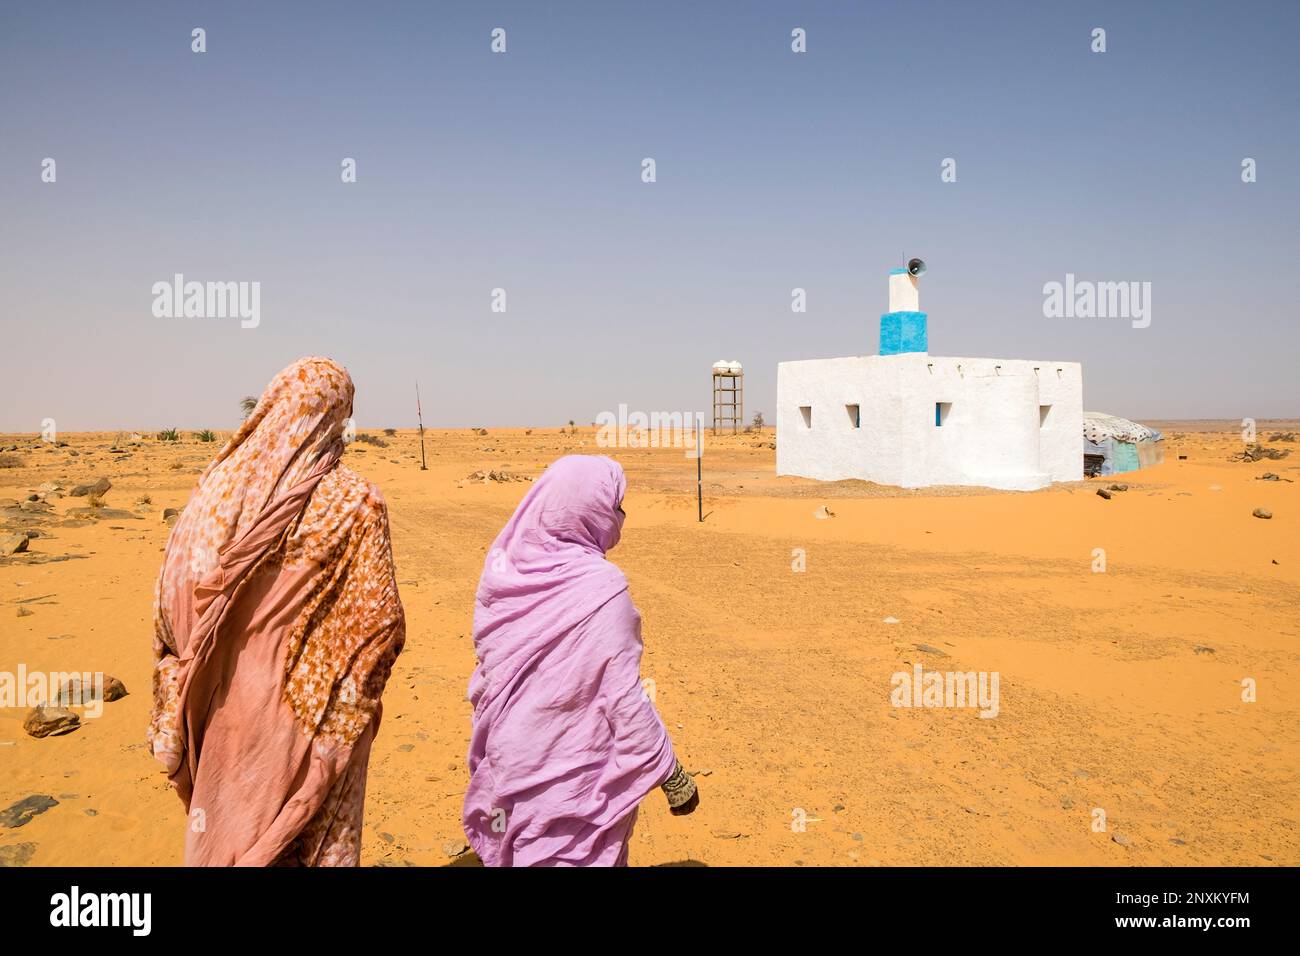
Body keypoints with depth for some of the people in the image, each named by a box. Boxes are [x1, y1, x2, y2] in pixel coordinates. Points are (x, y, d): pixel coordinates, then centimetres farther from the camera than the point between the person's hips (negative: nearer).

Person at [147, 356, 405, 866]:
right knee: (312, 840, 13)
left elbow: (172, 599, -1)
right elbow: (379, 622, -17)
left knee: (220, 825, 23)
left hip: (224, 702, 4)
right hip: (312, 708, -4)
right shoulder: (353, 502, -17)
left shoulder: (217, 484, -5)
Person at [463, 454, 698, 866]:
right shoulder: (601, 589, -24)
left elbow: (486, 670, 4)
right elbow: (625, 700, -21)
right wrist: (674, 777, -9)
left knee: (518, 851, 23)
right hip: (576, 778, -5)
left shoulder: (501, 568, -6)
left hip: (505, 765, 6)